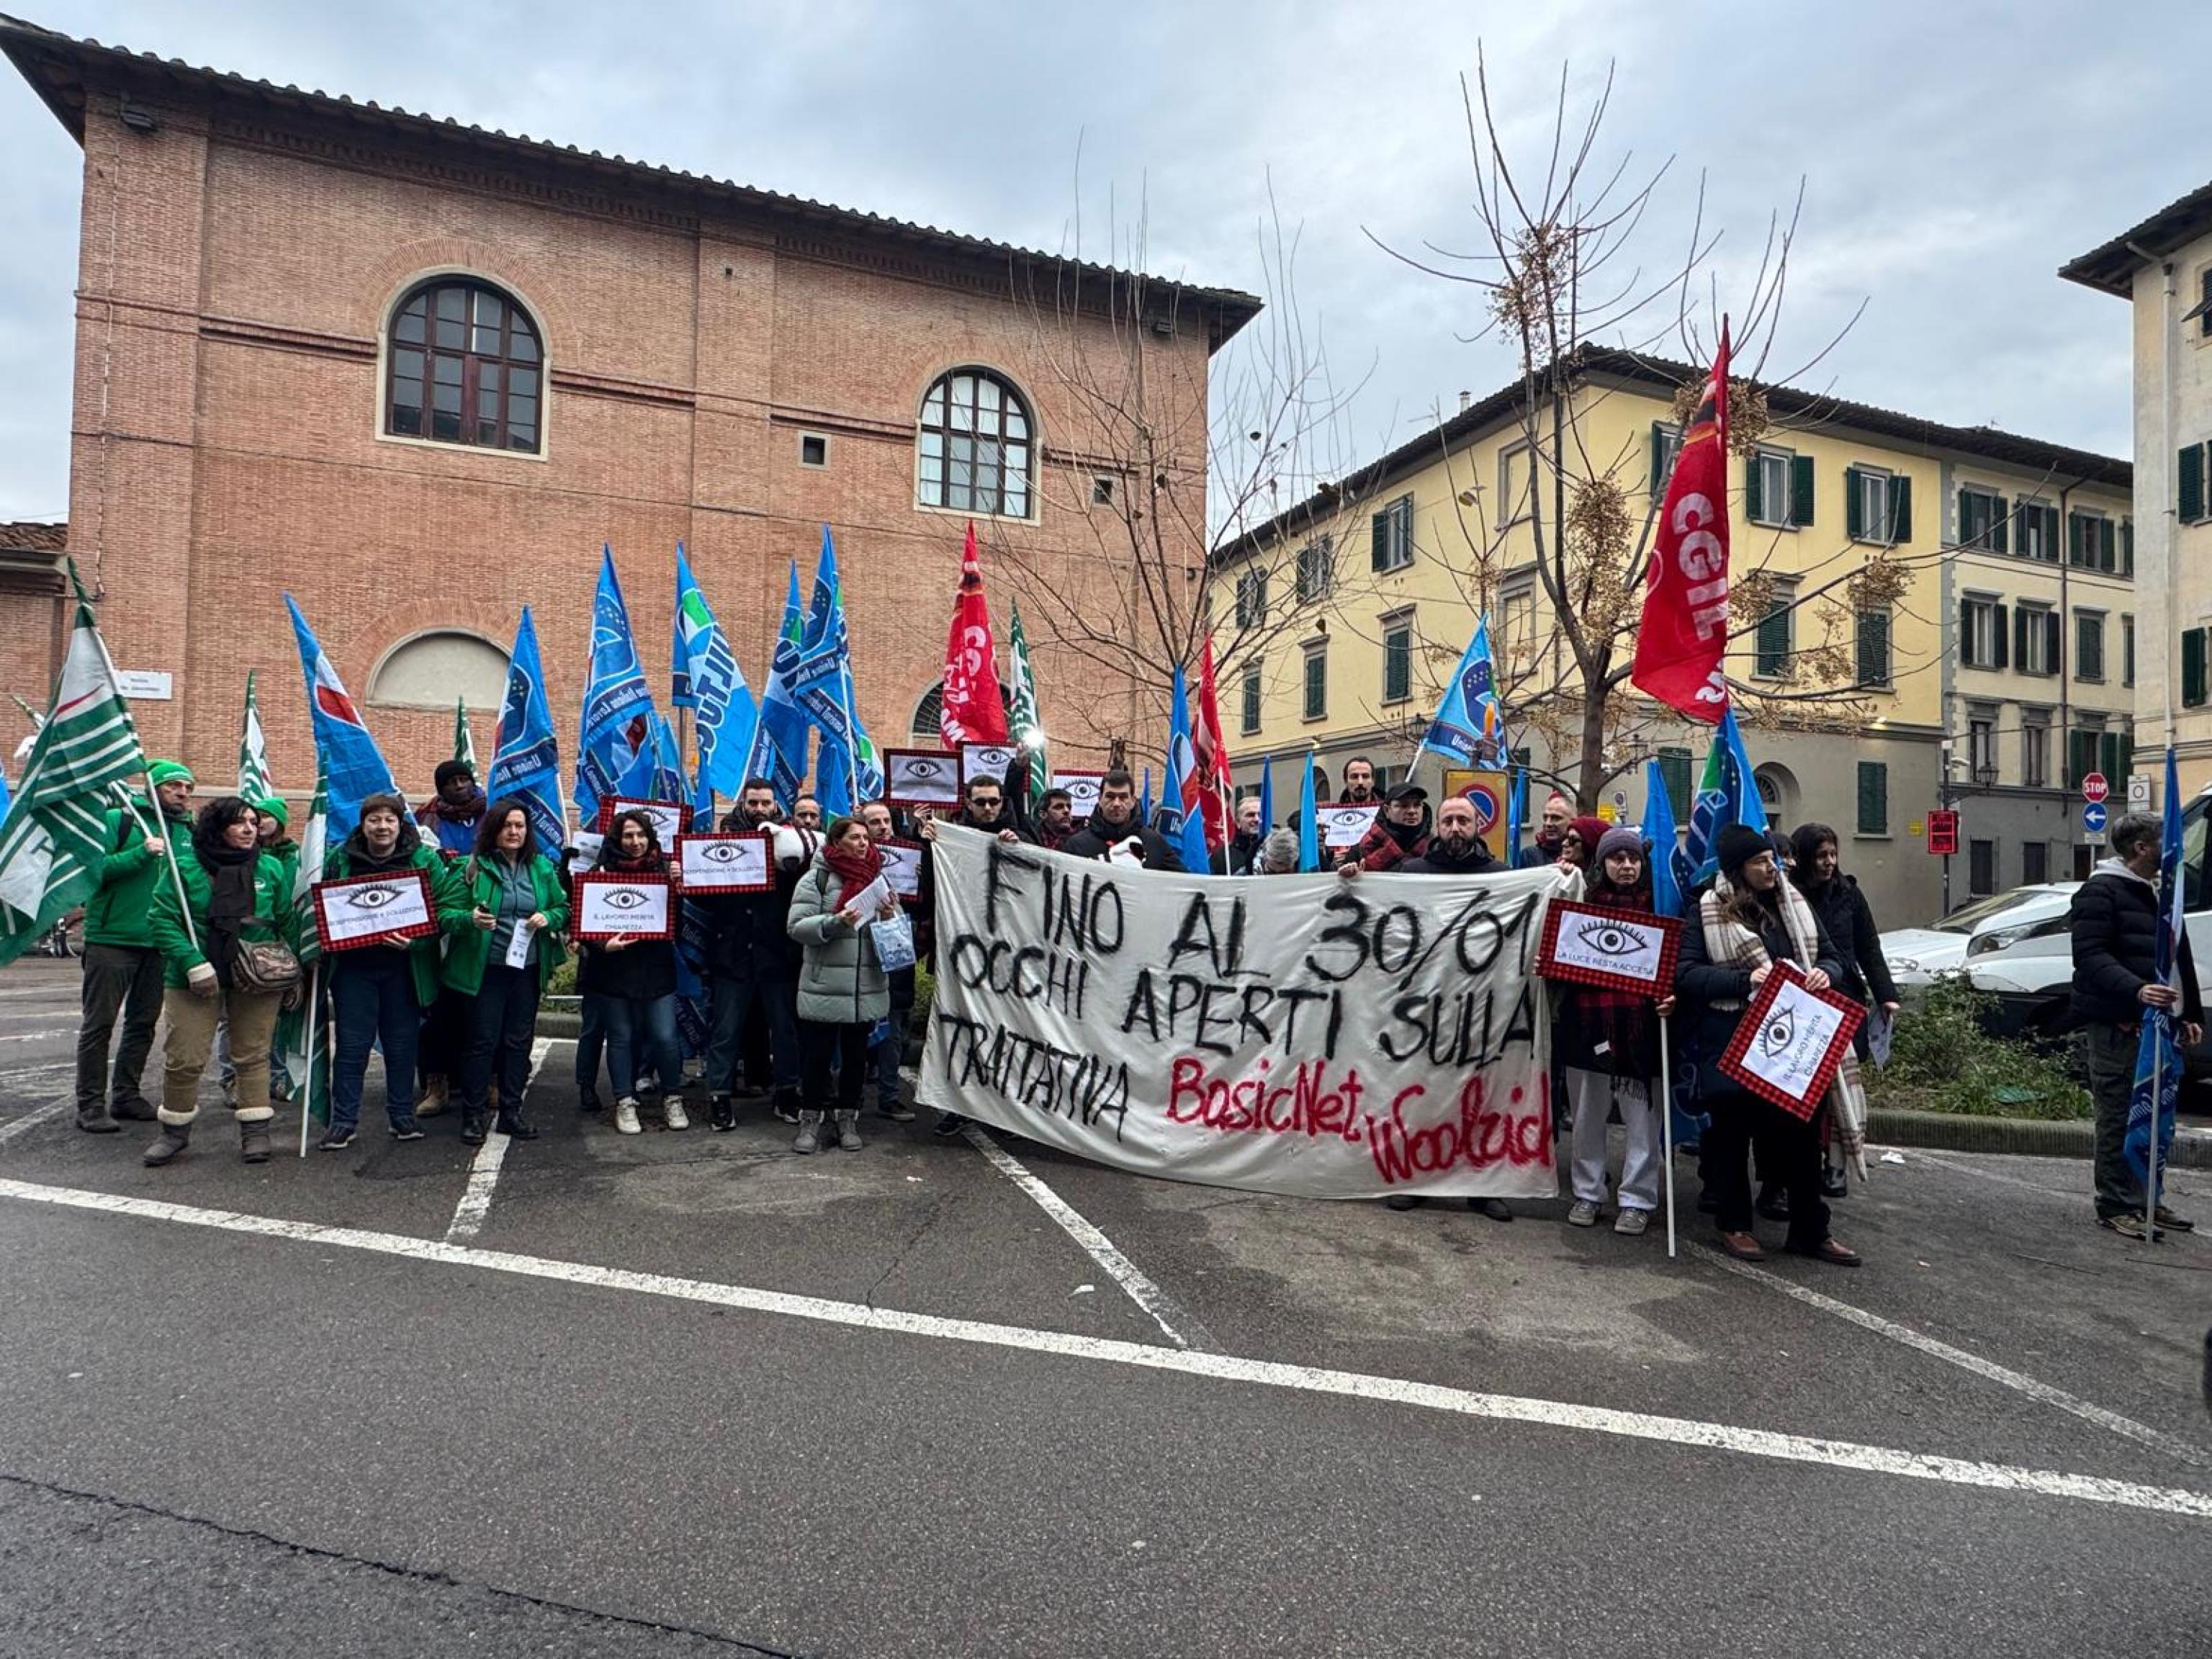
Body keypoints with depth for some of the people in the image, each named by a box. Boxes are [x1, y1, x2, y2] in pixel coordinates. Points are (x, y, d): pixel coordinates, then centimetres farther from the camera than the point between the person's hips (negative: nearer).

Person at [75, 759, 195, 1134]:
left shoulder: (189, 832, 11)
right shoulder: (118, 819, -3)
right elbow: (95, 868, -13)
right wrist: (141, 854, -22)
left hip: (160, 943, 5)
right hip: (112, 938, -5)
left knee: (143, 1023, 12)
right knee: (100, 1024, 1)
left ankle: (127, 1095, 24)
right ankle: (91, 1104, 6)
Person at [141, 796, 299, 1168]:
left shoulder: (271, 869, 3)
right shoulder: (187, 868, -6)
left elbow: (288, 923, 9)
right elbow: (162, 920, -7)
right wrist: (194, 965, -17)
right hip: (195, 980, -2)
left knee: (254, 1055, 7)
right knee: (184, 1059, 2)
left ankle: (255, 1131, 15)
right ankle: (176, 1130, 23)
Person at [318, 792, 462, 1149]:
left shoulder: (425, 859, -4)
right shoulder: (340, 859, 2)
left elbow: (443, 910, -8)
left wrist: (415, 940, -22)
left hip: (404, 968, 0)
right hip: (354, 967, 1)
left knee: (402, 1043, 9)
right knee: (352, 1044, 4)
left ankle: (402, 1115, 22)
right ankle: (344, 1120, 15)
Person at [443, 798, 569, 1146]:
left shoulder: (543, 868, 6)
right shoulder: (473, 867, -3)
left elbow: (564, 908, 11)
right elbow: (447, 914, -5)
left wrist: (548, 918, -11)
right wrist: (470, 919, -26)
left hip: (528, 969, 4)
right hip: (485, 969, -3)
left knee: (519, 1040, 10)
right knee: (483, 1040, 0)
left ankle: (511, 1113, 21)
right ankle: (472, 1115, 12)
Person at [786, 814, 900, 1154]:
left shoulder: (878, 878, 9)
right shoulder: (816, 878, -4)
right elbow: (798, 927, -10)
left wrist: (890, 918, -9)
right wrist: (836, 922, -24)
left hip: (868, 988, 4)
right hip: (824, 986, -4)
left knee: (856, 1055, 12)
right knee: (818, 1055, 4)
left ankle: (848, 1119, 24)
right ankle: (811, 1120, 19)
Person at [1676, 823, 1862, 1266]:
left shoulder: (1793, 902, 10)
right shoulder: (1707, 912, -5)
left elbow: (1829, 955, 17)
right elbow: (1687, 974, -11)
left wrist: (1824, 973, -6)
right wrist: (1746, 981, -21)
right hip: (1732, 1042, -4)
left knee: (1803, 1132, 7)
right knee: (1733, 1133, 7)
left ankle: (1810, 1230, 20)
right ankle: (1734, 1224, 22)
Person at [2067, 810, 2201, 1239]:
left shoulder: (2158, 893, 21)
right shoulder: (2100, 892, -8)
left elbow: (2180, 960, 26)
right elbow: (2091, 957, -18)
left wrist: (2189, 1015, 21)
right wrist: (2136, 990, -31)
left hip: (2153, 1023, 9)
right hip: (2113, 1025, -9)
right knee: (2119, 1118, -4)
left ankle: (2145, 1199, 22)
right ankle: (2115, 1207, 3)